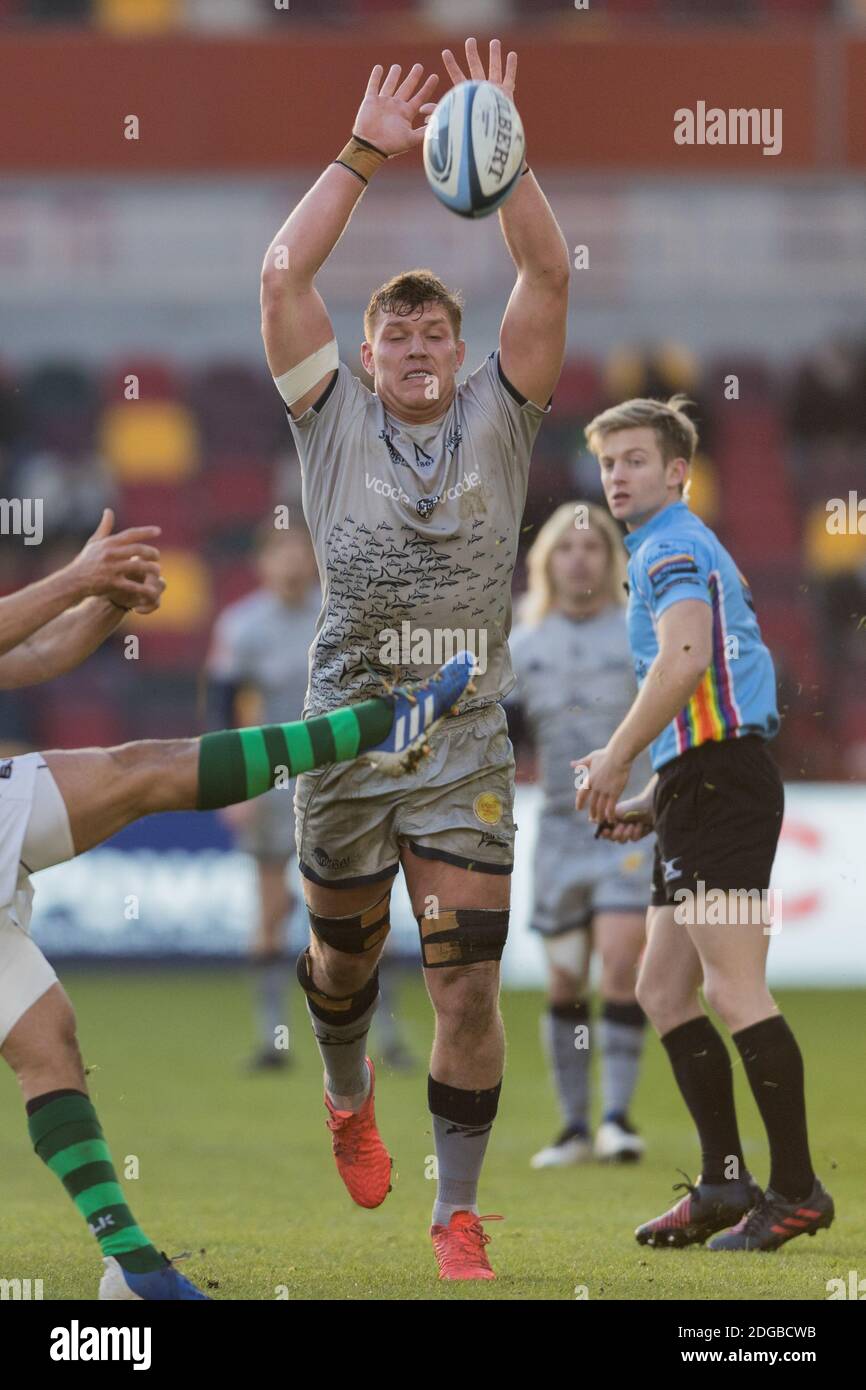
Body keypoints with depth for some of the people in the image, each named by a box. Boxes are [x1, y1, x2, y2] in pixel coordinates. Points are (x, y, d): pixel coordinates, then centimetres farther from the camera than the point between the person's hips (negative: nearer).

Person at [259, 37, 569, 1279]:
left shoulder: (496, 419, 4)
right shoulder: (336, 421, 3)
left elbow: (548, 274, -6)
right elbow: (283, 276, -8)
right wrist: (365, 152, -10)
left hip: (467, 746, -1)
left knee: (469, 983, -8)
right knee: (345, 953, 18)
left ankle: (459, 1211, 1)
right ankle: (350, 1097, 51)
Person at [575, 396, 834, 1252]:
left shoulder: (675, 547, -8)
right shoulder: (668, 551, 24)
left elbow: (683, 660, -25)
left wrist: (616, 759, -16)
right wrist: (653, 800, 22)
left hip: (718, 785, -11)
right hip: (700, 788, 11)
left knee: (733, 989, -14)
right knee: (662, 989, 11)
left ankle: (797, 1190, -14)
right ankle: (724, 1184, 11)